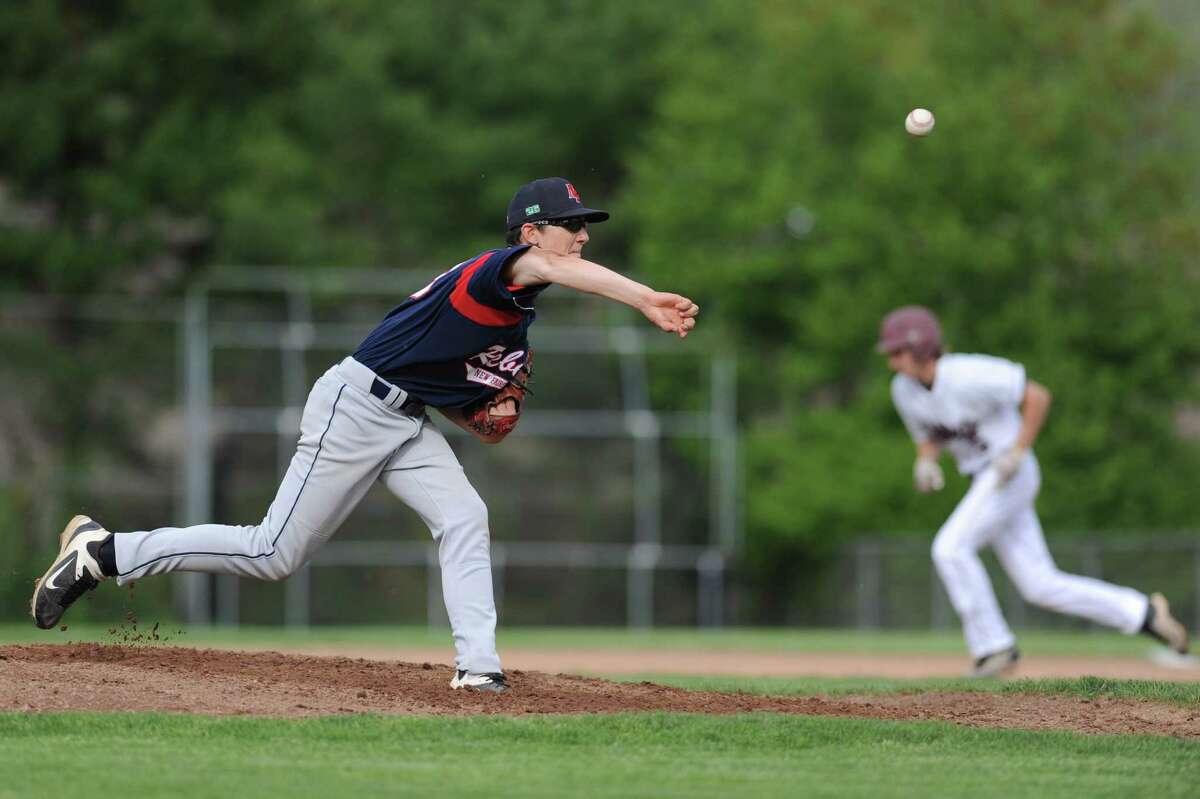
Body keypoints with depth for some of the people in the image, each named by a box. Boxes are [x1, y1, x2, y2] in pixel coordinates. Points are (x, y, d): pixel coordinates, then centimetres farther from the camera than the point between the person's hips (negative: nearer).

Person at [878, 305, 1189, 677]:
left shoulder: (966, 377, -22)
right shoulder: (904, 389, 1)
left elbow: (1038, 396, -17)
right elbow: (928, 438, 16)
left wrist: (1018, 452, -21)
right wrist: (926, 462, -6)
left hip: (1011, 475, -8)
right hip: (984, 481, 8)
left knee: (951, 548, -22)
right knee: (1040, 586, 5)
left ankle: (994, 647, -12)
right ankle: (1143, 613, 15)